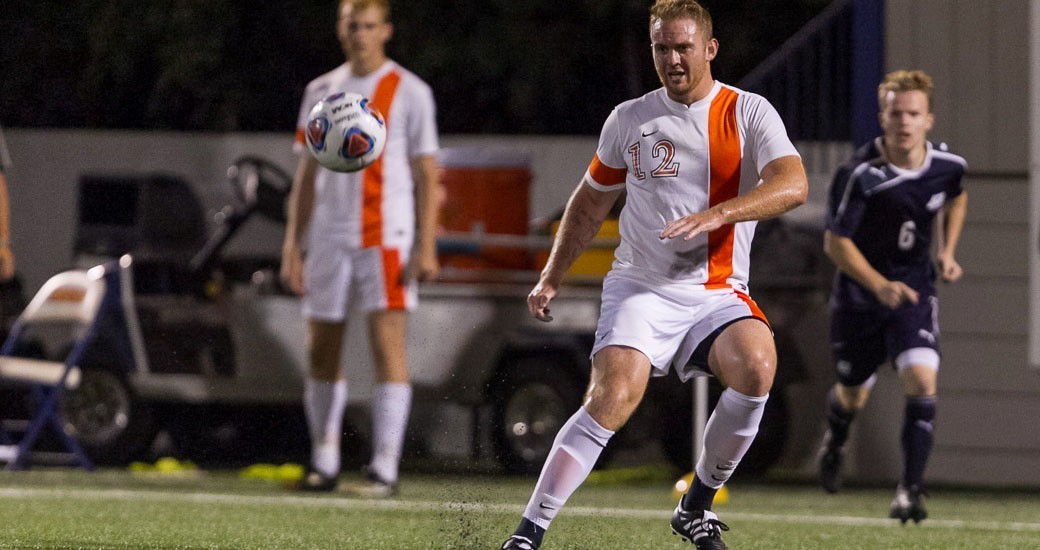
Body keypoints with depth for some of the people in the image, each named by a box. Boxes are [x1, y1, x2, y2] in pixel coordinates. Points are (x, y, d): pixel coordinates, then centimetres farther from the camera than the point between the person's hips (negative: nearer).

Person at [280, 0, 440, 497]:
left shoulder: (409, 92, 0)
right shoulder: (321, 92, 13)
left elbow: (426, 175, -2)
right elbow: (307, 173, 16)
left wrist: (426, 247, -11)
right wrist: (292, 244, 9)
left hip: (387, 240, -5)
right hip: (329, 239, 5)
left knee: (387, 344, -12)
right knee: (321, 350, 6)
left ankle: (384, 470, -13)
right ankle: (323, 465, 18)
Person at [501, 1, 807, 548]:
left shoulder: (749, 113, 0)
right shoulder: (628, 120, 7)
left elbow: (792, 185, -17)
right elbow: (590, 202, 22)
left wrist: (716, 214, -31)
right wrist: (552, 276, 16)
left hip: (718, 295, 0)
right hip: (640, 289, 0)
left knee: (756, 368, -29)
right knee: (612, 398, -24)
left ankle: (696, 505, -7)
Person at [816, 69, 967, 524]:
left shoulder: (948, 166, -9)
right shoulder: (860, 174, -23)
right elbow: (835, 242, -17)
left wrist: (948, 252, 4)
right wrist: (880, 286, -29)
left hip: (914, 290, 2)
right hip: (858, 295, -2)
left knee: (922, 380, -20)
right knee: (853, 396, 14)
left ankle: (910, 490, -14)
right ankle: (835, 443, 51)